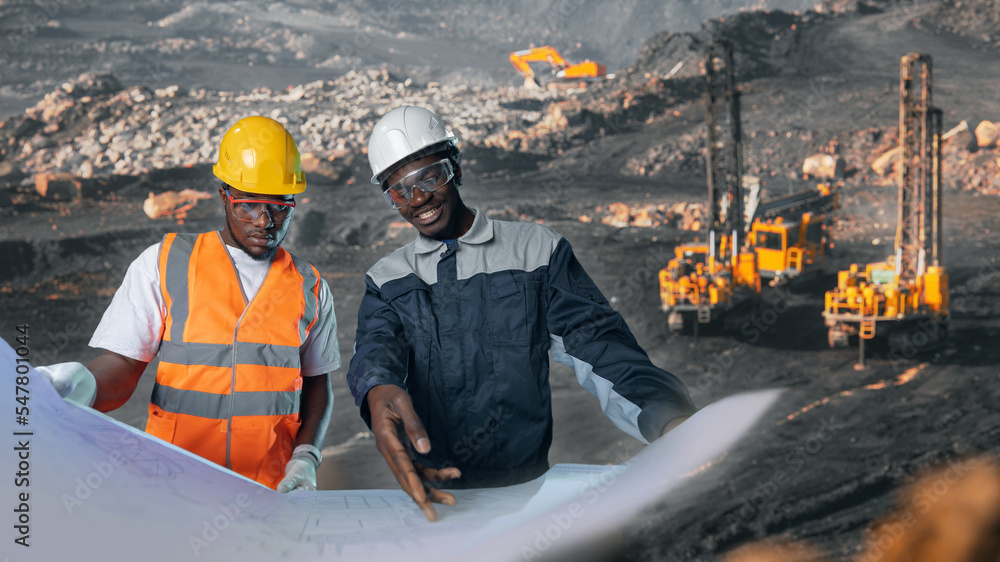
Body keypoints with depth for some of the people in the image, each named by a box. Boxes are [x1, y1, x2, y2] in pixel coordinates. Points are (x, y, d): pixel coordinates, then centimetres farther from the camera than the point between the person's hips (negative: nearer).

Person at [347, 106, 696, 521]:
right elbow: (377, 347, -5)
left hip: (527, 484, -2)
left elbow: (595, 345, 0)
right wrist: (379, 391, -31)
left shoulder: (537, 250, 9)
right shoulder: (387, 279, 14)